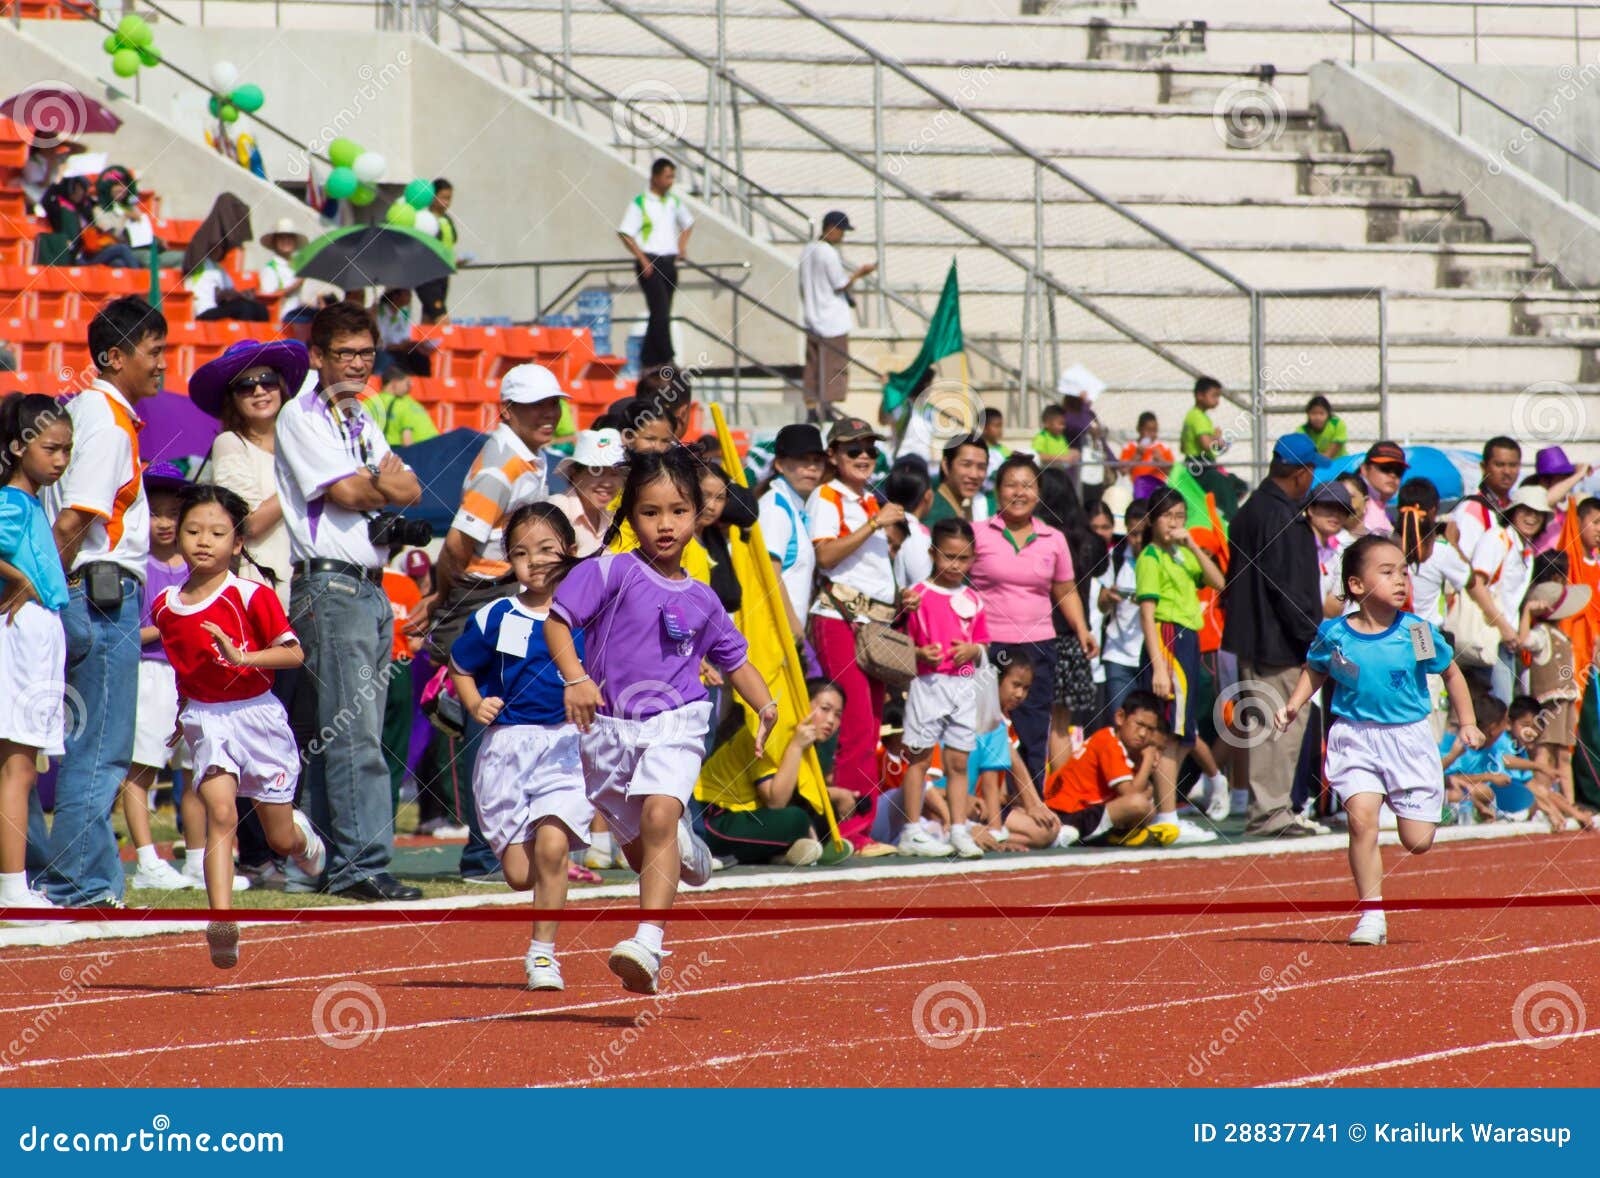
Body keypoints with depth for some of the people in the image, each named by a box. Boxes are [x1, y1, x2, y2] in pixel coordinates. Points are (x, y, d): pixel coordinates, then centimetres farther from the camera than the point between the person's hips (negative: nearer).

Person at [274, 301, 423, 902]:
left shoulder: (360, 422, 21)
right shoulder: (302, 417, -5)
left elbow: (410, 488, 11)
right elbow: (347, 493, -13)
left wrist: (378, 483, -10)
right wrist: (385, 483, 5)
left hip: (370, 587, 8)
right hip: (329, 586, -8)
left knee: (346, 734, 7)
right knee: (353, 734, -14)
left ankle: (335, 863, 9)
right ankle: (363, 862, -18)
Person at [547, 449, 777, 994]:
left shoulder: (701, 601, 10)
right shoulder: (610, 572, -2)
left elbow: (734, 659, 23)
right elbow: (556, 620, -9)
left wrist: (765, 705, 6)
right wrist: (575, 678, -24)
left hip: (675, 723, 0)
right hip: (609, 726, 0)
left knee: (659, 815, -26)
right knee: (638, 848, 10)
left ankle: (648, 943, -36)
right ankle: (687, 848, 49)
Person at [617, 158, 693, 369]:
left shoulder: (673, 201, 13)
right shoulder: (639, 203, -7)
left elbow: (688, 223, 30)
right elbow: (625, 233, -11)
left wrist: (682, 246, 13)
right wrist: (643, 260, -16)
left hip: (669, 262, 7)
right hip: (650, 263, -7)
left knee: (661, 313, 7)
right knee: (660, 311, -15)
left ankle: (648, 361, 14)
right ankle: (667, 359, -17)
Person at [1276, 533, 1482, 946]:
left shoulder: (1418, 633, -6)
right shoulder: (1334, 634, -6)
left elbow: (1451, 674, 9)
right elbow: (1314, 671, 14)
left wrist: (1467, 724, 4)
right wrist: (1293, 705, -1)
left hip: (1409, 738, 0)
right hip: (1355, 739, 0)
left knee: (1417, 841, 0)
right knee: (1362, 820, -18)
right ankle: (1372, 915, -10)